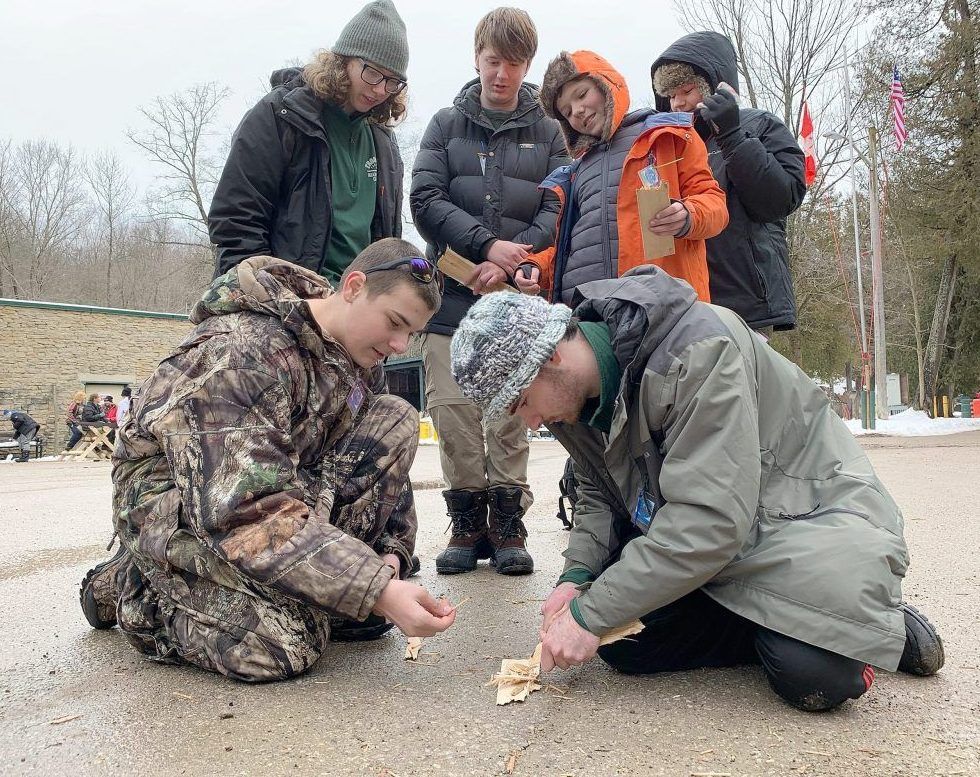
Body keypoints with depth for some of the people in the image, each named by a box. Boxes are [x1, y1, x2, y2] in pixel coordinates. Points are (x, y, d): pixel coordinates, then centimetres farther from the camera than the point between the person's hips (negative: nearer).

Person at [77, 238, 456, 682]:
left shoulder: (354, 355, -3)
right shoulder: (243, 351, -29)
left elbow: (380, 464, 5)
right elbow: (245, 511, -36)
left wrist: (390, 552, -12)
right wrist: (379, 590, -39)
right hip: (175, 502, -7)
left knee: (395, 422, -12)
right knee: (281, 645, -30)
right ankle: (135, 589, 0)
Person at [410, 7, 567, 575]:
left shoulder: (547, 132, 11)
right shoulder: (446, 125, 13)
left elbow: (556, 210, 2)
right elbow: (426, 199, 1)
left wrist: (511, 261, -14)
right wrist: (487, 245, -12)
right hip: (453, 294, 1)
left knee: (512, 413, 0)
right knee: (453, 412, -3)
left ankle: (508, 525, 12)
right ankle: (467, 524, 11)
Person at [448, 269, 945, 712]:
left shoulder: (697, 349, -31)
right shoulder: (572, 390, -6)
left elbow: (710, 518, -34)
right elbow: (600, 496, 7)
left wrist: (590, 614, -30)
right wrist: (576, 578, -13)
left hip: (808, 507, -7)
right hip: (691, 538, 7)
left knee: (811, 675, -28)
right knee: (624, 643, -11)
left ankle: (884, 627, 5)